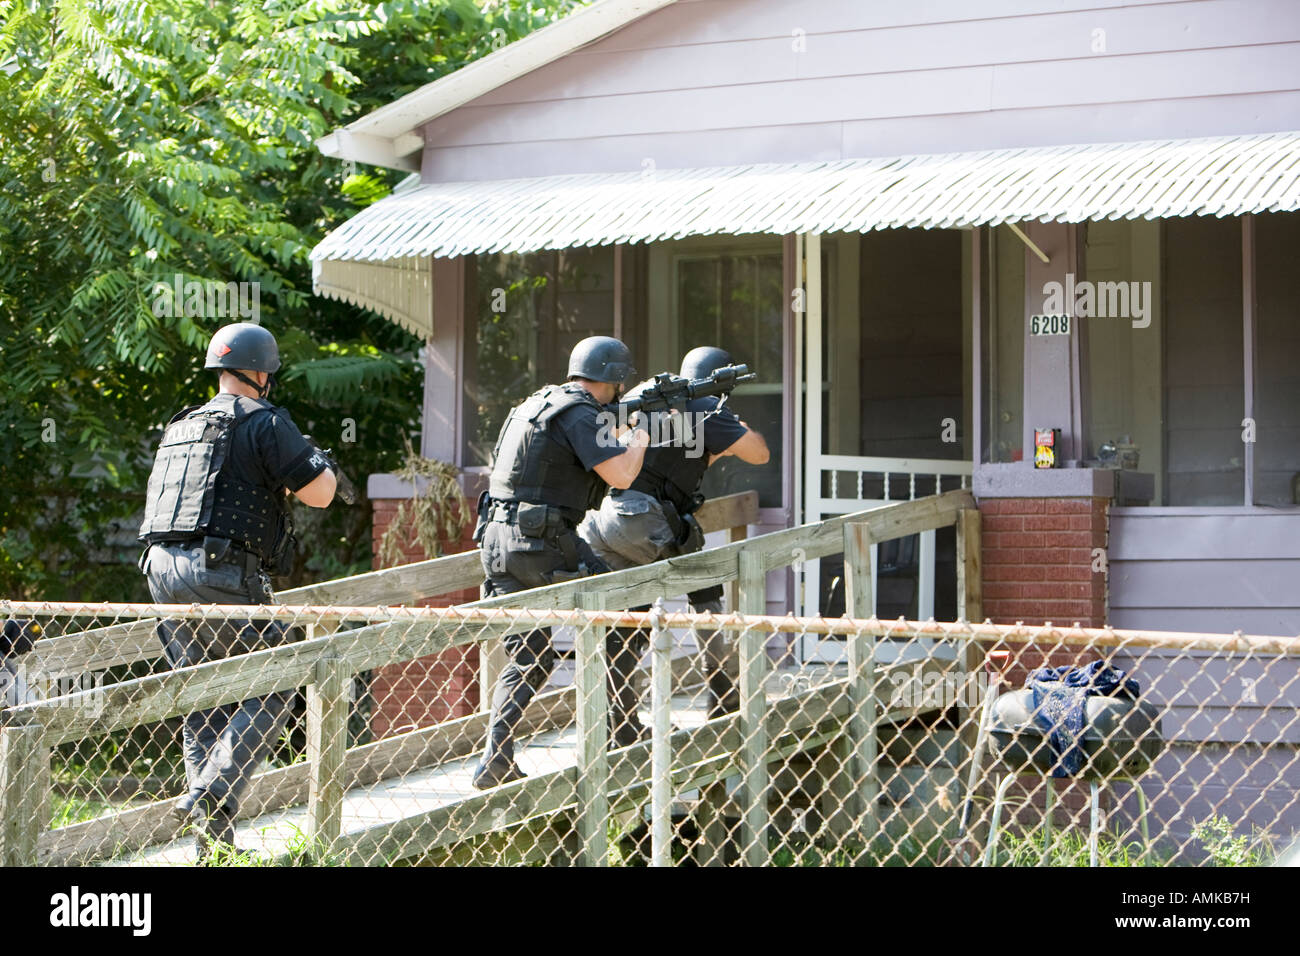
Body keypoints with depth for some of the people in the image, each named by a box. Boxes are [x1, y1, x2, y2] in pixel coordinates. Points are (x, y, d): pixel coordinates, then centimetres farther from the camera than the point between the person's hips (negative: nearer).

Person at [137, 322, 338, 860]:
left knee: (206, 703, 13)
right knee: (271, 691, 3)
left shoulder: (180, 428, 22)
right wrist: (324, 467, 17)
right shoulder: (265, 422, -3)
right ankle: (212, 794, -15)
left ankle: (213, 843, 10)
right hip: (220, 573, -7)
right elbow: (319, 494, -7)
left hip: (163, 570, 8)